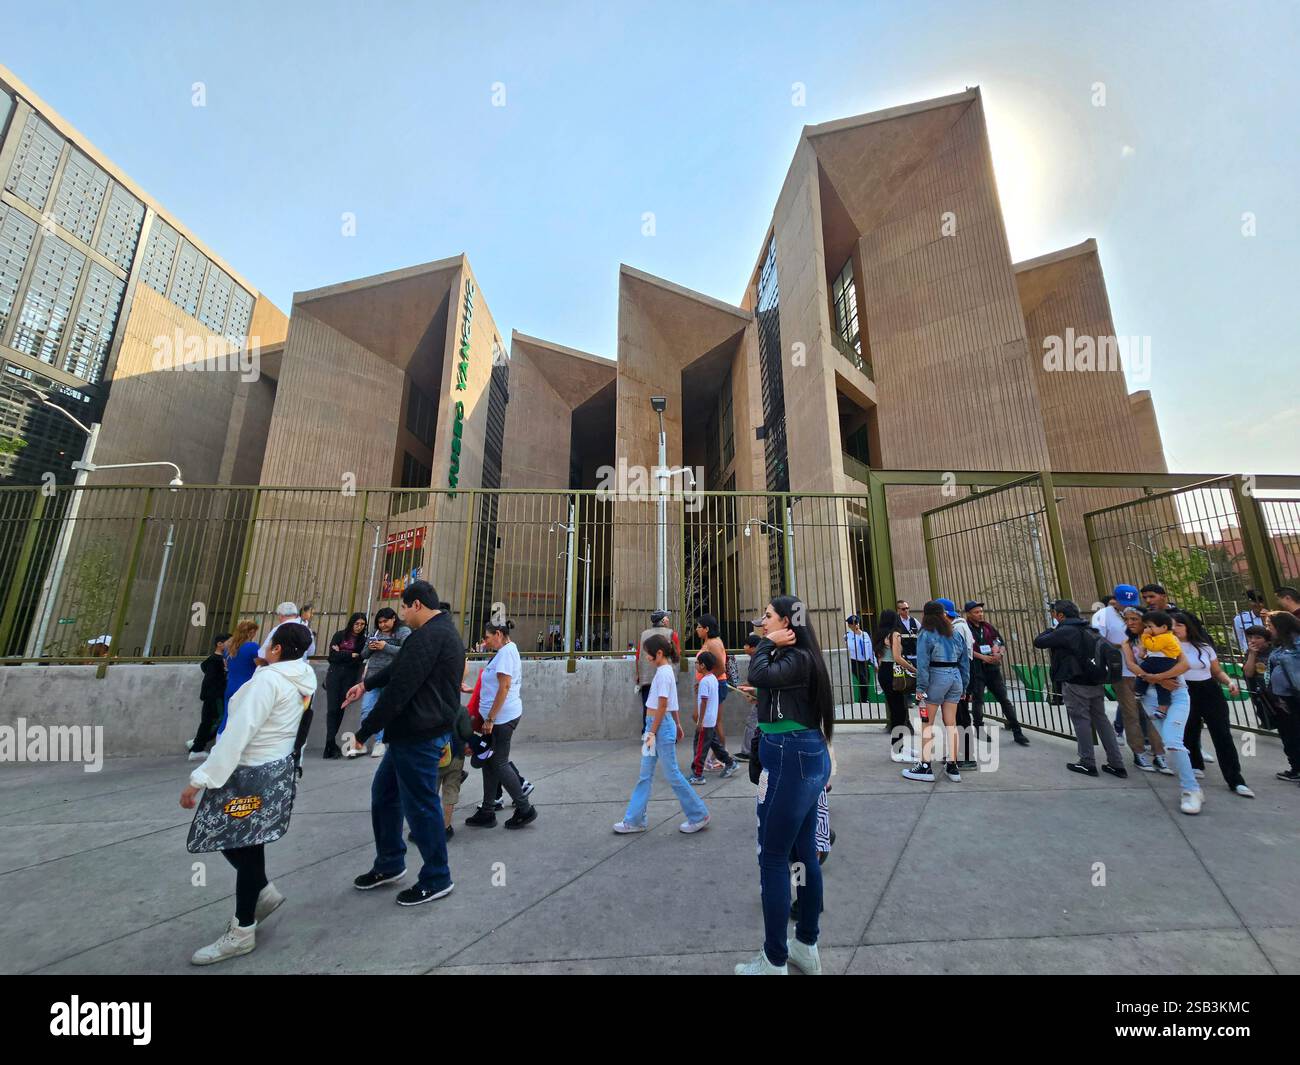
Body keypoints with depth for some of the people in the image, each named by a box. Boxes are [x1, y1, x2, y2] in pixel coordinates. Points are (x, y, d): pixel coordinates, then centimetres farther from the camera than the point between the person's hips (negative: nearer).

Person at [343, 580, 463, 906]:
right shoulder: (442, 630, 13)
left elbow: (399, 690, -24)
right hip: (414, 732, 10)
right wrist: (366, 683, 27)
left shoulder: (428, 637, -23)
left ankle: (437, 879, 22)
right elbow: (399, 669, 25)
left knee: (420, 805, 4)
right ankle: (389, 865, 39)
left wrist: (364, 731, -13)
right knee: (384, 791, 22)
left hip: (418, 736, -10)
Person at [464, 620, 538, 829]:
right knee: (489, 762, 14)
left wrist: (490, 719, -18)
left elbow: (504, 688, -21)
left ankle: (525, 809, 12)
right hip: (498, 717, 10)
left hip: (502, 717, -10)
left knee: (498, 763, 0)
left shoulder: (506, 652, -16)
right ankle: (487, 812, 24)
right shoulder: (505, 651, 15)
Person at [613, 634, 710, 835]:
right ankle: (634, 820, 21)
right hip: (658, 725, 10)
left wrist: (652, 732, -17)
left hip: (661, 726, -10)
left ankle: (699, 815, 18)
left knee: (672, 774, 3)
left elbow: (662, 706, -20)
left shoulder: (663, 672, -18)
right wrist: (677, 725, 23)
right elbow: (671, 705, 17)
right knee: (645, 775, 13)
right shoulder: (666, 670, 10)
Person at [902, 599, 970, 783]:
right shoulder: (956, 634, 11)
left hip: (936, 678, -6)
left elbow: (923, 664, -15)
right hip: (955, 677, 6)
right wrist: (963, 687, 18)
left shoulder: (926, 635, -9)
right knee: (951, 723, 12)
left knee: (927, 724, 2)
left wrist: (920, 689, -12)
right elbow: (965, 662, 13)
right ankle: (952, 767, 17)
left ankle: (925, 767, 4)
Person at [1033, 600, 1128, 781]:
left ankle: (1087, 764, 7)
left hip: (1075, 684, -8)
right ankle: (1117, 765, 16)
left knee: (1081, 721, 0)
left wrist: (1051, 629, 5)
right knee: (1101, 720, 13)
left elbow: (1038, 642, -12)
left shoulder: (1064, 631, -14)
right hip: (1096, 682, 8)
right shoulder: (1088, 630, 12)